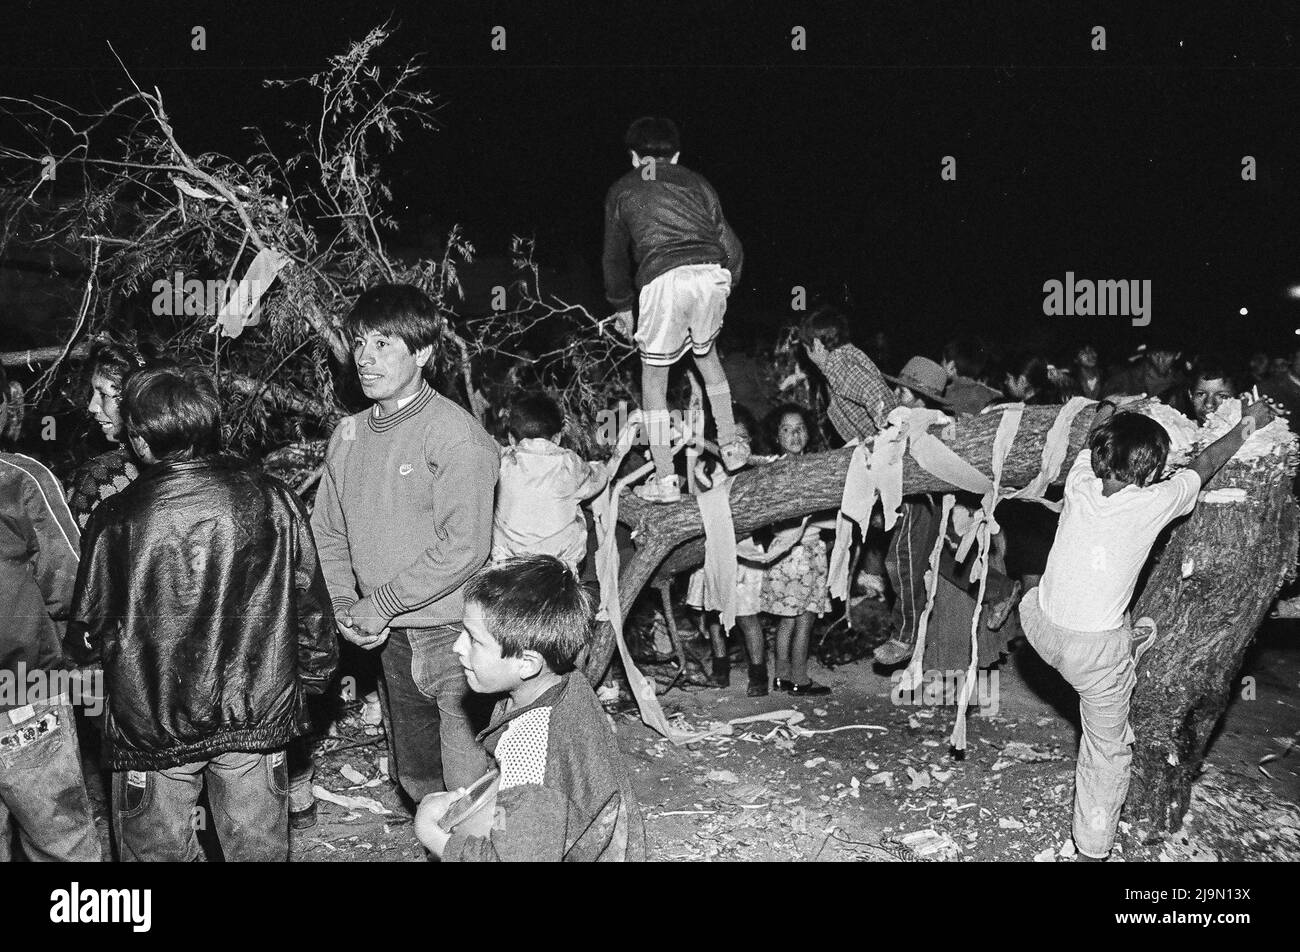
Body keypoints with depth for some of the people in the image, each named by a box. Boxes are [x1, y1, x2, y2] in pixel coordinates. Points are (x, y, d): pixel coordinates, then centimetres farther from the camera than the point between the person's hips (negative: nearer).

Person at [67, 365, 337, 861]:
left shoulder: (116, 519, -14)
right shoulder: (271, 499, -10)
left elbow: (89, 634, -4)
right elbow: (311, 605, -2)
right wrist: (311, 677, 13)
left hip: (152, 726, -1)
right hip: (259, 717, 2)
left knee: (159, 853, 18)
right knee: (258, 848, 17)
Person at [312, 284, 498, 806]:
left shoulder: (456, 434, -15)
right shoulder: (349, 434, 7)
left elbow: (464, 547, -21)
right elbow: (327, 533, 13)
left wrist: (380, 602, -16)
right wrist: (344, 605, -3)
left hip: (453, 633, -7)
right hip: (391, 640, 7)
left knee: (472, 788, -3)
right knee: (415, 780, 21)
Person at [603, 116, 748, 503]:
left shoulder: (622, 190, 23)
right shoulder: (695, 182, 26)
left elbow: (614, 256, 27)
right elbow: (730, 243, 21)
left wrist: (622, 304, 40)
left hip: (663, 279, -3)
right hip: (713, 272, 3)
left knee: (653, 377, 13)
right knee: (706, 351, 31)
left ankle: (665, 480, 11)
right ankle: (730, 445, 28)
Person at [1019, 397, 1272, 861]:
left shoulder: (1079, 483, -8)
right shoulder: (1154, 504, -16)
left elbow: (1094, 435, 15)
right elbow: (1204, 465, 3)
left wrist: (1108, 408, 37)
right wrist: (1248, 422, 20)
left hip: (1040, 626, 4)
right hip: (1093, 651, -4)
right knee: (1107, 752, 16)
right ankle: (1092, 849, 27)